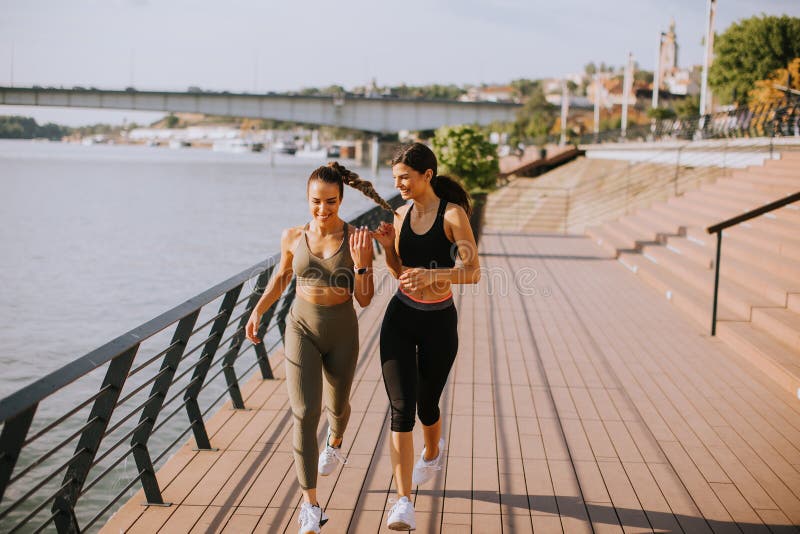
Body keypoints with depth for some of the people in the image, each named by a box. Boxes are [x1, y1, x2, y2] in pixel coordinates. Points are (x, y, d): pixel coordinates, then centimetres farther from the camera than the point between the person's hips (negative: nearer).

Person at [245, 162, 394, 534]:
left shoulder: (357, 240, -14)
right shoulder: (293, 237, -7)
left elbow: (364, 299, -13)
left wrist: (360, 263, -28)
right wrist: (257, 311, 5)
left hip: (342, 333, 0)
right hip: (302, 329, 0)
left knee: (337, 405, 23)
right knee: (305, 413, -12)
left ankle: (335, 441, 61)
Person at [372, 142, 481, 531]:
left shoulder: (453, 214, -14)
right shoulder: (403, 213, 2)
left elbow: (473, 273, -19)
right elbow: (398, 272, 10)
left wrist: (432, 274, -35)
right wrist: (387, 246, -9)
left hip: (439, 323, -3)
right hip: (400, 319, 3)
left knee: (426, 404, 15)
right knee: (401, 408, -10)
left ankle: (432, 451, 51)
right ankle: (404, 502, -9)